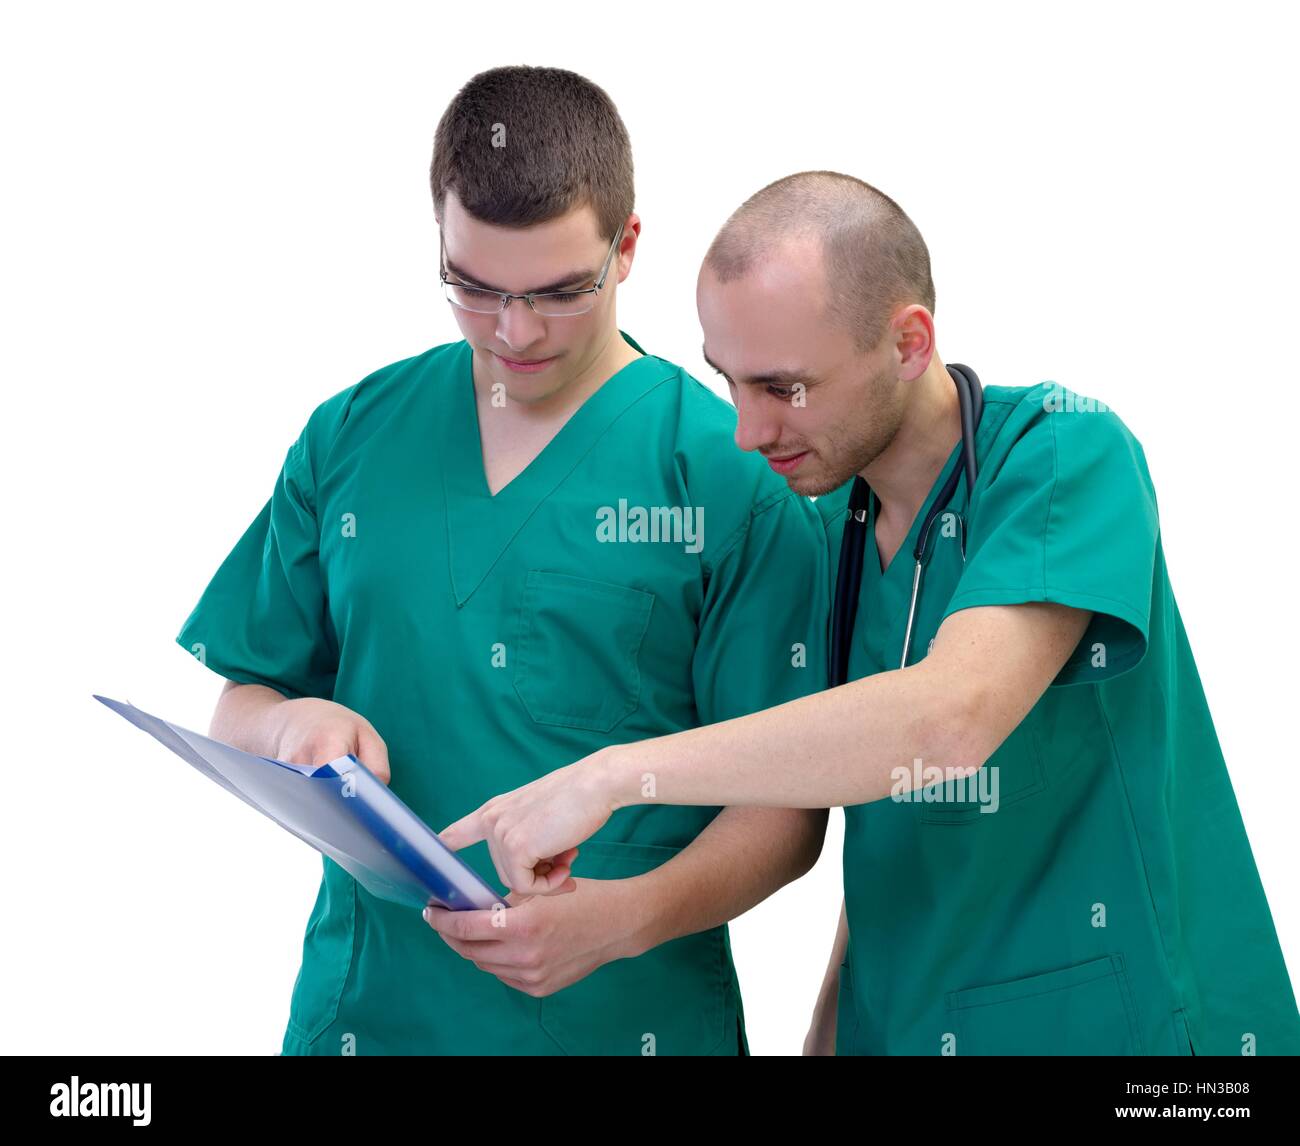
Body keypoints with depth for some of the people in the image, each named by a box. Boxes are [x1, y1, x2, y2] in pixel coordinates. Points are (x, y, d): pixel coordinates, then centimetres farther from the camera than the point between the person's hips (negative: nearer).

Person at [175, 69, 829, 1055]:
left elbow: (787, 810, -8)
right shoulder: (351, 438, 3)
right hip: (367, 1008, 3)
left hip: (629, 1013, -3)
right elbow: (240, 711, 10)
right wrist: (289, 724, -12)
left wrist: (625, 917, -24)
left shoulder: (732, 475, -7)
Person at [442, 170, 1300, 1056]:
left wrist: (612, 774, -31)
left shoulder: (1065, 453, -17)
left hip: (1119, 1020, -5)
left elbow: (949, 717, -32)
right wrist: (829, 1026, 3)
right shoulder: (828, 519, 4)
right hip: (902, 1020, 6)